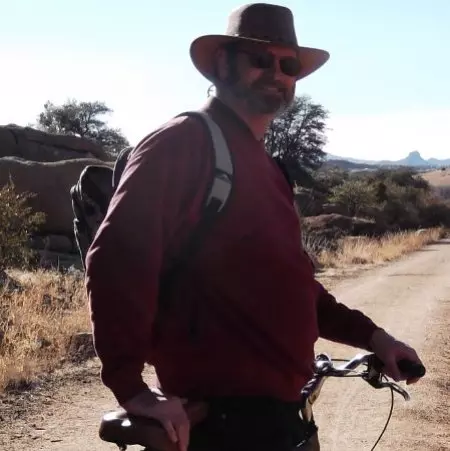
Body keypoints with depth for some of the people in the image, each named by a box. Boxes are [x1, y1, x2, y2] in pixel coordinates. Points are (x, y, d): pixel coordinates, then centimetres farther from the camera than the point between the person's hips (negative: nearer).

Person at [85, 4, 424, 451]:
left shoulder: (264, 165, 18)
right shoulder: (182, 142, -10)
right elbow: (115, 258, -21)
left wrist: (369, 335, 16)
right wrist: (132, 387, -26)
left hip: (279, 411, 9)